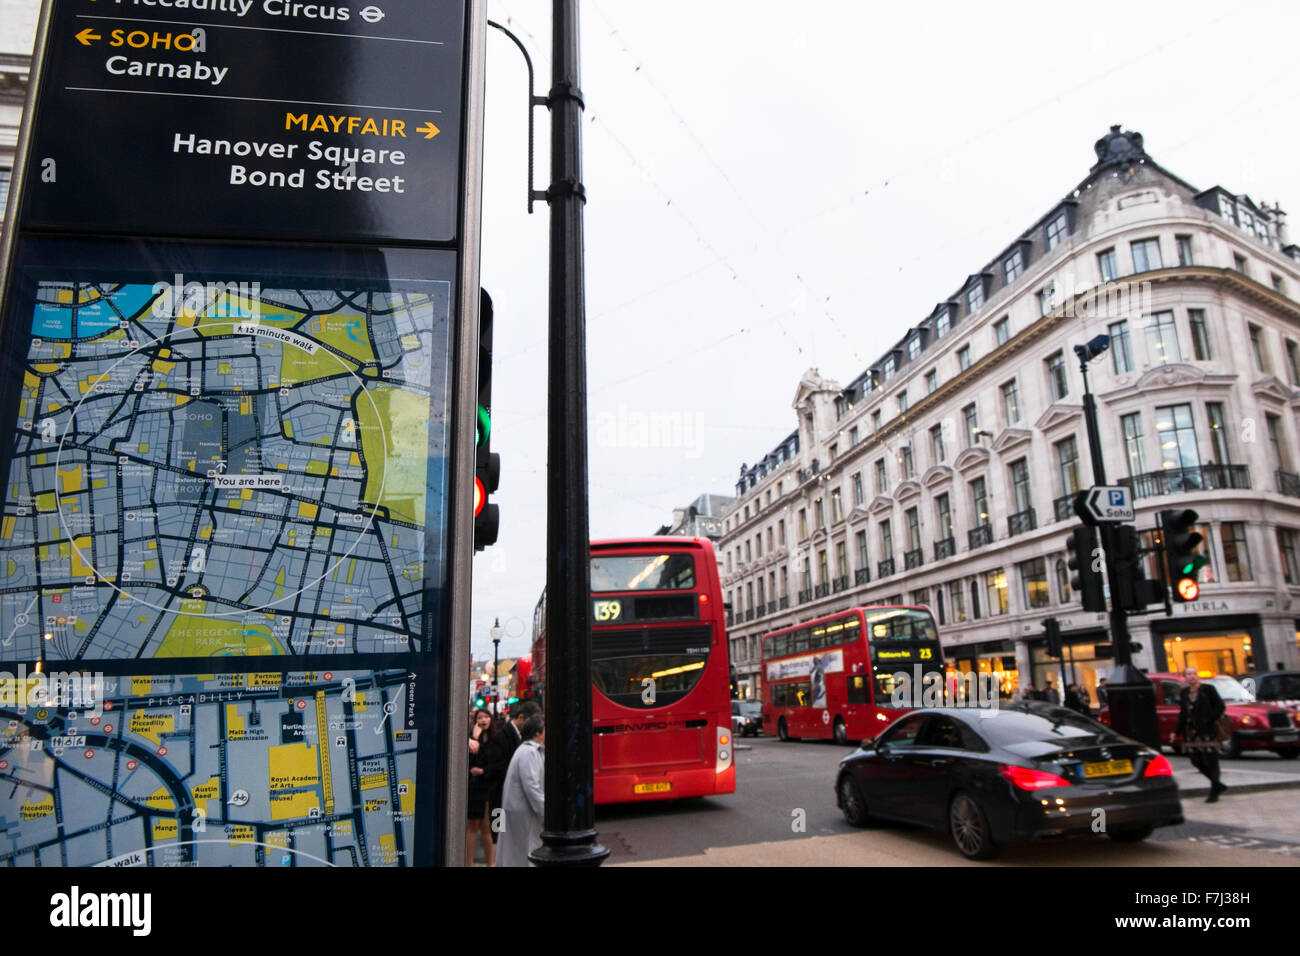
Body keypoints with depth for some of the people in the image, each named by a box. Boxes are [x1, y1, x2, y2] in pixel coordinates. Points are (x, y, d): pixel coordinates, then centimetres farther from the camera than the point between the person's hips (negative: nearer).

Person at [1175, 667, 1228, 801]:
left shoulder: (1208, 689, -4)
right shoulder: (1184, 692, 10)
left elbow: (1220, 707, -5)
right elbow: (1182, 714, 15)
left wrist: (1208, 721, -14)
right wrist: (1176, 732, 10)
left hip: (1207, 731, -5)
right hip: (1191, 733, 5)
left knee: (1211, 761, 0)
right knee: (1196, 761, 6)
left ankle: (1214, 793, 11)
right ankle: (1217, 785, 25)